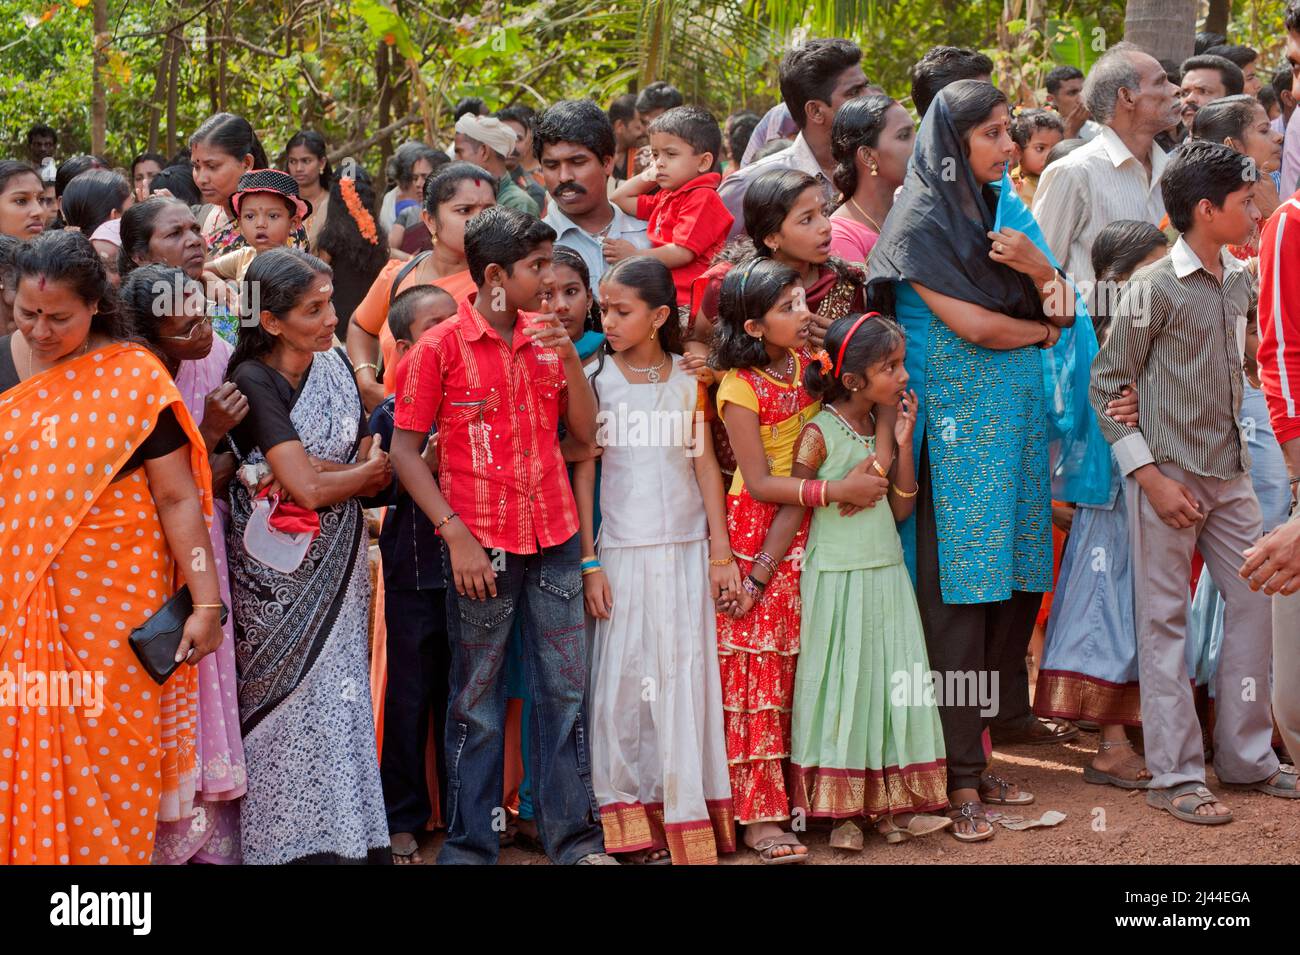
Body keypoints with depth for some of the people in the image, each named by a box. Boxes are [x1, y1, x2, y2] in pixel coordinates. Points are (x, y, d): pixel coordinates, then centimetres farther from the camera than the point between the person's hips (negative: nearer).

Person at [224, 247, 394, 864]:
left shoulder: (334, 364, 6)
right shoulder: (252, 382, -15)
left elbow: (377, 475, 4)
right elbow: (308, 488, -20)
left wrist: (314, 467, -15)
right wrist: (366, 470, -2)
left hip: (339, 562, 6)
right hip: (282, 574, -6)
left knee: (341, 694, 6)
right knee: (297, 704, -1)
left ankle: (353, 838, 12)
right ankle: (302, 844, 6)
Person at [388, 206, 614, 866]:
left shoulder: (546, 337, 7)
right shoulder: (441, 347, -6)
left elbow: (584, 434, 8)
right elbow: (405, 451, -5)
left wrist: (570, 358, -6)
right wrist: (455, 534, -13)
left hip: (553, 539, 4)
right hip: (481, 546, -4)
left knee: (565, 692, 7)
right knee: (477, 704, 4)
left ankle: (574, 840, 15)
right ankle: (469, 848, 13)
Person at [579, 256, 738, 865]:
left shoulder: (686, 381, 6)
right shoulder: (595, 382, -1)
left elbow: (705, 466, 8)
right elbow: (582, 472, -2)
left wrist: (720, 552, 5)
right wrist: (588, 564, -6)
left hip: (686, 551, 2)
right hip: (623, 553, -2)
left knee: (685, 680, 2)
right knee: (625, 682, -1)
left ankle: (688, 823, 10)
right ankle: (632, 825, 7)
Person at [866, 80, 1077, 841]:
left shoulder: (1001, 208, 15)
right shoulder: (923, 223, -7)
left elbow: (1060, 307, 12)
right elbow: (972, 324, -14)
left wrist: (1041, 270, -9)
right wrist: (1040, 328, 2)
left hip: (1019, 409, 7)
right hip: (960, 420, -7)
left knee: (1020, 577, 7)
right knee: (961, 591, -6)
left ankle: (1007, 714, 21)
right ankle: (963, 776, -4)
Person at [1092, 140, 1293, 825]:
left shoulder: (1240, 284, 8)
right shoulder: (1156, 287, -11)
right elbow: (1105, 385, -10)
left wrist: (1239, 456, 11)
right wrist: (1151, 477, -14)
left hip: (1228, 474, 7)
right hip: (1168, 474, -7)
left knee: (1256, 600, 8)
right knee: (1165, 620, -1)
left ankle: (1246, 755, 20)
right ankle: (1175, 775, 4)